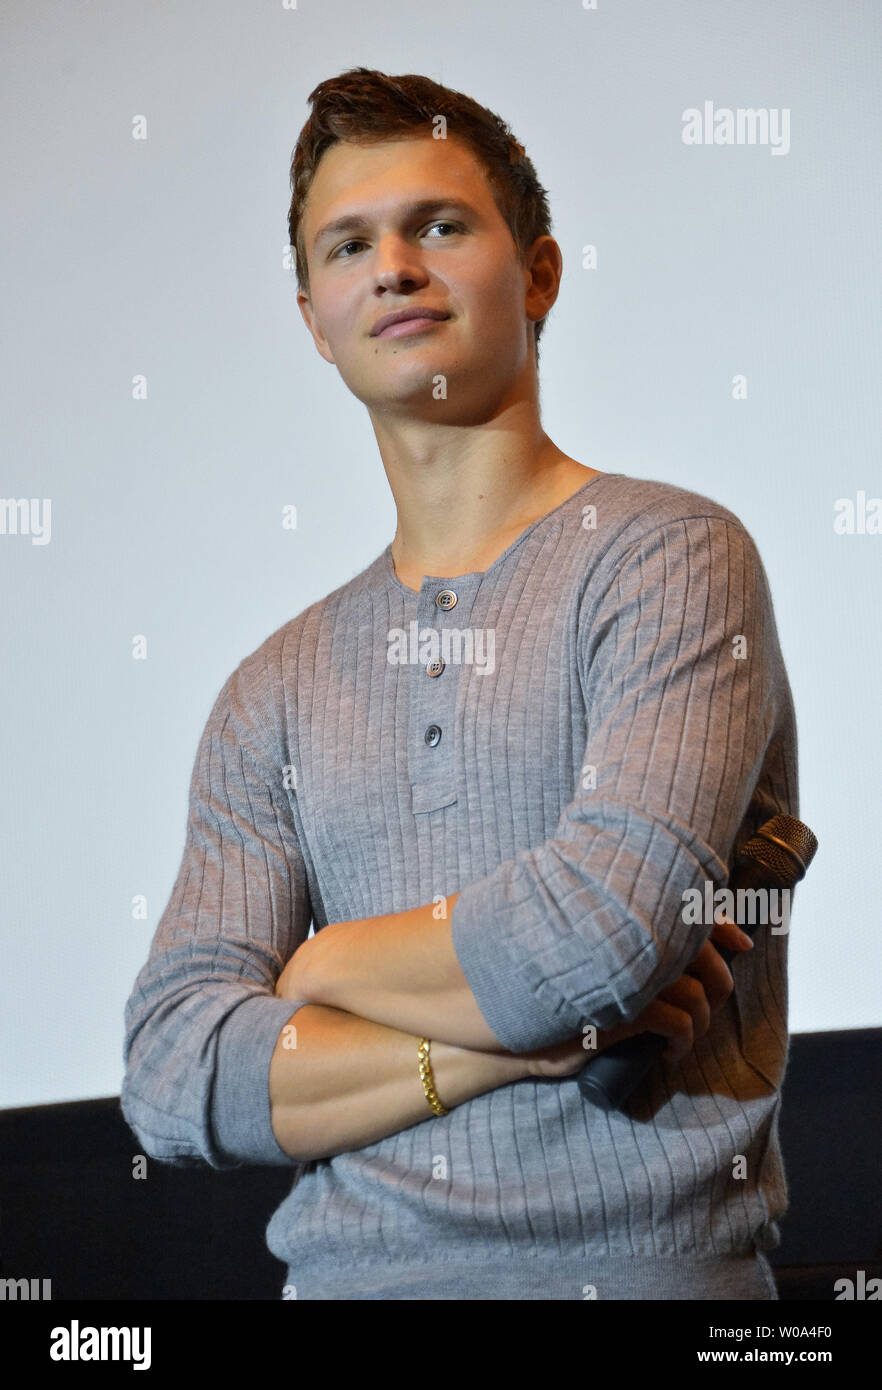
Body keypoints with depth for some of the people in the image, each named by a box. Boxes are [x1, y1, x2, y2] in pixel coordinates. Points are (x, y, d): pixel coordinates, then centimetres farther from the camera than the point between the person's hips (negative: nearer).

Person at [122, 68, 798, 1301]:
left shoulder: (669, 557, -1)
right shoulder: (277, 692, 12)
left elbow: (605, 927, -15)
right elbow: (174, 1077, 3)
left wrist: (323, 964, 2)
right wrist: (514, 1036, -9)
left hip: (641, 1263, -2)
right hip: (349, 1272, 2)